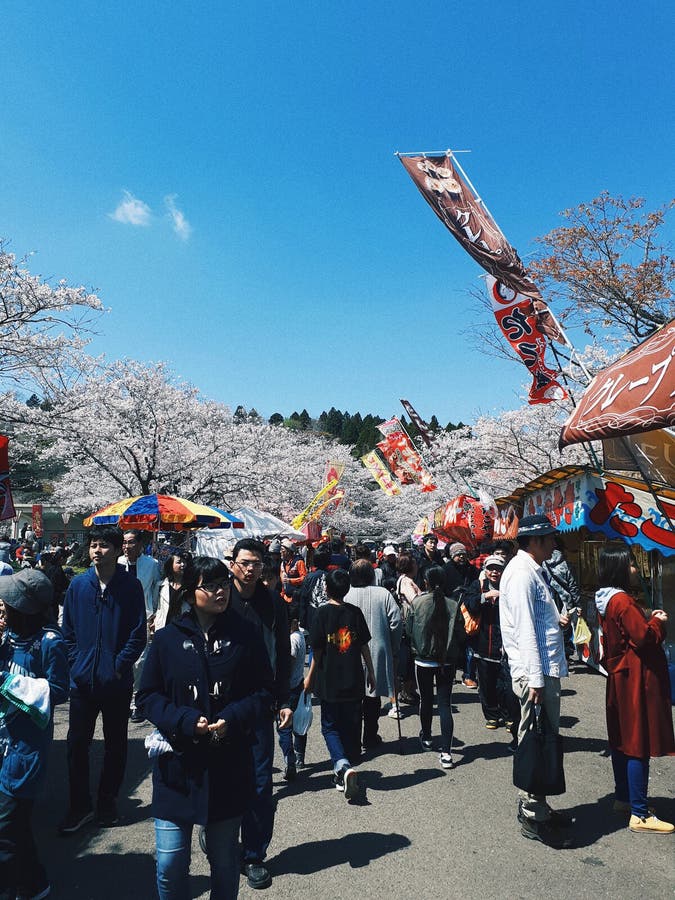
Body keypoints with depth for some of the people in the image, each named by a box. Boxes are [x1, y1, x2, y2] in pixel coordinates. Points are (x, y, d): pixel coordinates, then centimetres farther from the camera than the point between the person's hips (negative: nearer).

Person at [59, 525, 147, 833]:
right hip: (83, 681, 2)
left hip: (117, 681, -2)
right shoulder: (78, 585, 0)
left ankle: (108, 803, 31)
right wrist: (75, 663, -2)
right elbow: (67, 630, 6)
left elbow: (138, 633, -7)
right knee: (77, 743, 9)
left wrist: (120, 665, -11)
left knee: (115, 746, 13)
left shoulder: (130, 585, -8)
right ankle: (80, 806, 27)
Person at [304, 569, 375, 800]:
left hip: (330, 681, -3)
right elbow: (364, 646, 3)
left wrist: (310, 677, 3)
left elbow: (317, 650, -9)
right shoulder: (355, 612, -1)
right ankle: (347, 772, 22)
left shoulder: (323, 613, -11)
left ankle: (343, 766, -14)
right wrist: (371, 672, 14)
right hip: (354, 681, 3)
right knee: (352, 727, 14)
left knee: (330, 727, 8)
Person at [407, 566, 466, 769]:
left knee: (426, 700, 19)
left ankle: (426, 738, 38)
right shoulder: (453, 604, -9)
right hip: (447, 661, 0)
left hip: (423, 660, 0)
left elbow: (409, 629, -1)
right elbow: (461, 634, -3)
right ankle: (446, 752, -5)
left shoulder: (417, 602, -11)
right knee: (445, 704, 3)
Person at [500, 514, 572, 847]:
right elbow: (525, 630, -21)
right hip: (536, 673, -10)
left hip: (546, 671, 10)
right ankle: (532, 818, 13)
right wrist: (536, 679, -21)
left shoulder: (531, 570, 15)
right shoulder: (522, 573, -17)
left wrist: (556, 620, 11)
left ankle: (534, 805, 32)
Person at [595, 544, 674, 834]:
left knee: (622, 740, 17)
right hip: (636, 679, -10)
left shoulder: (608, 600, 10)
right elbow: (645, 638, -22)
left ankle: (623, 798, 30)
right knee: (639, 745, -3)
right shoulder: (623, 601, -21)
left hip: (620, 677, 10)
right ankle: (639, 815, 4)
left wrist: (648, 619, 6)